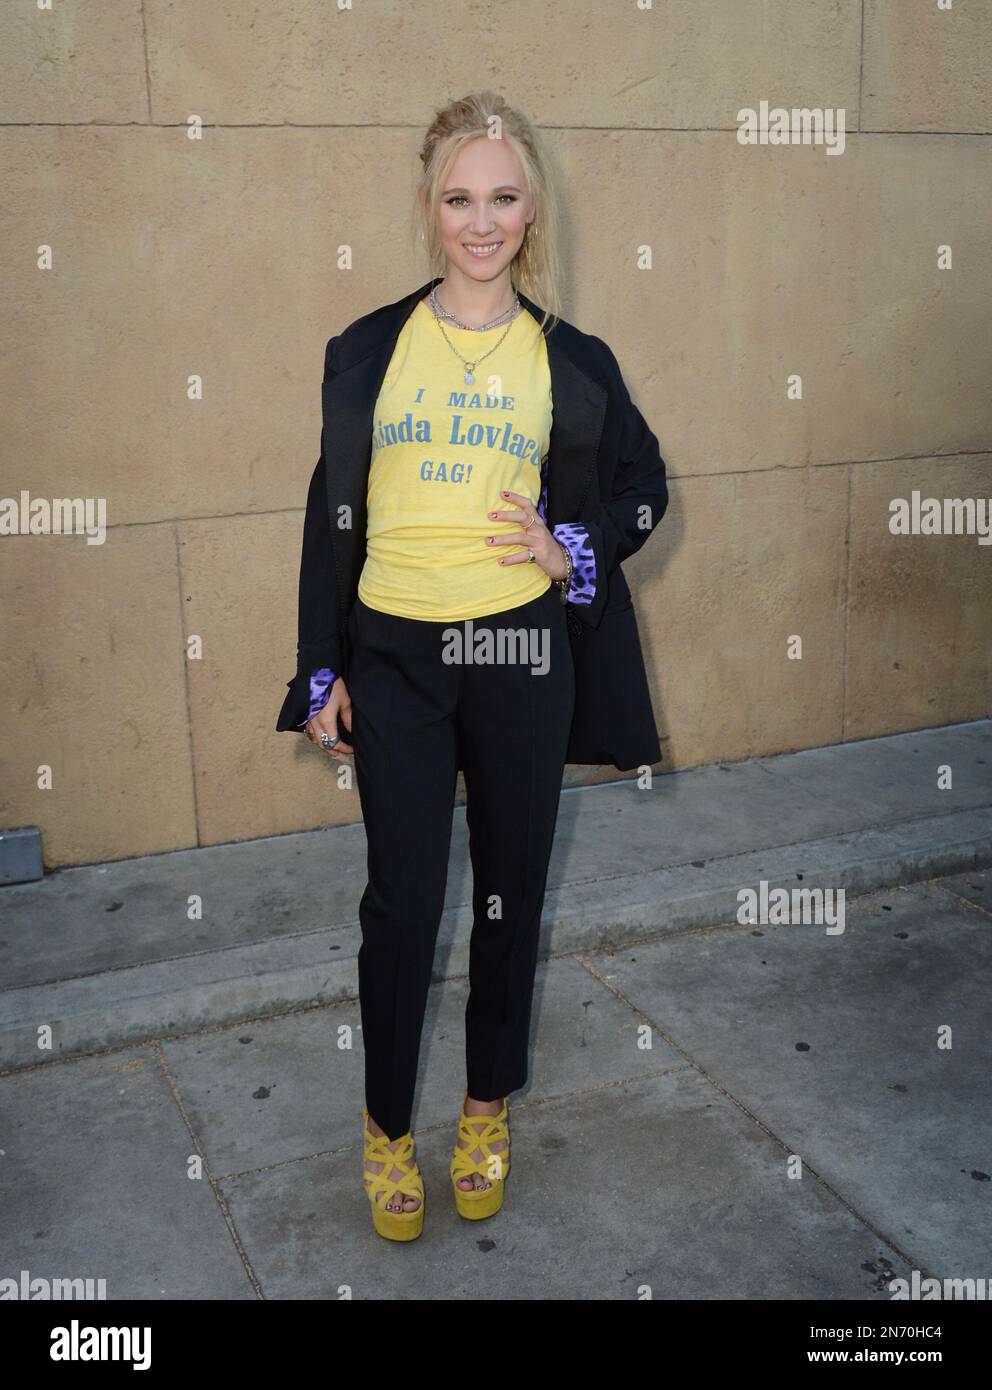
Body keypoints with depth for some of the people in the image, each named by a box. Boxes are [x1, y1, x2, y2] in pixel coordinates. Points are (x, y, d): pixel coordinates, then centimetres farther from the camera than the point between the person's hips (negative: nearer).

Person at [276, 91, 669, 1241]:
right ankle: (386, 1127, 24)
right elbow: (334, 515, 5)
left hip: (522, 651, 1)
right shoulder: (369, 350, 3)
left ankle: (488, 1110, 32)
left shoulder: (570, 360, 3)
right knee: (401, 904, 3)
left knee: (509, 893, 11)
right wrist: (321, 672, 2)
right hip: (395, 657, 0)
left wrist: (576, 548, -5)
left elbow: (644, 483, 15)